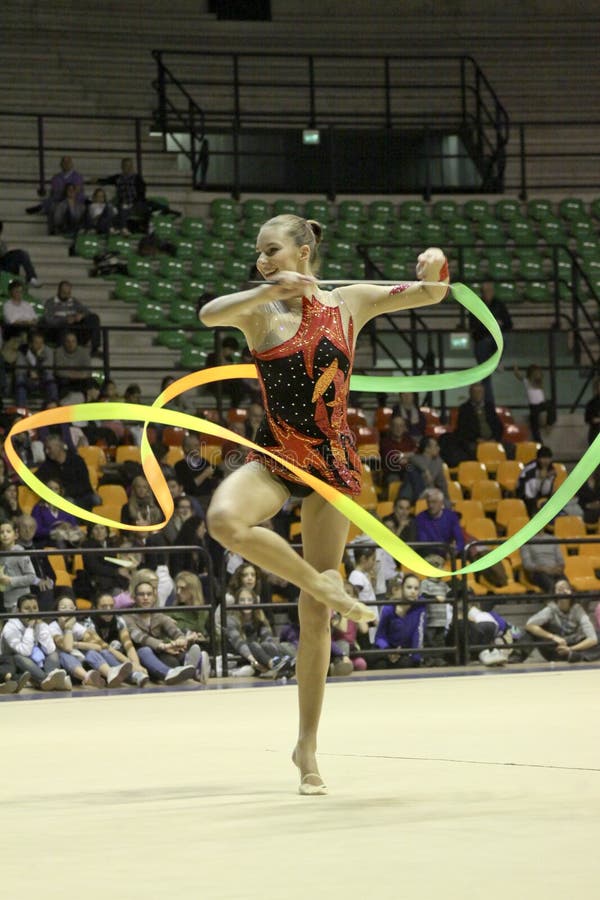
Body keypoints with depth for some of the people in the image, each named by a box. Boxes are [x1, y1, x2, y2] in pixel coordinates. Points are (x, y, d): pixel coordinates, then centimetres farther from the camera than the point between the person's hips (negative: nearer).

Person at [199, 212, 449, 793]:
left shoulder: (347, 303, 3)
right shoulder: (260, 311, -2)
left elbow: (430, 294, 11)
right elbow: (208, 315, -23)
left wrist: (435, 267, -11)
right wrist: (271, 290, -33)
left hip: (332, 462, 1)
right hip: (273, 458, 0)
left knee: (315, 615, 2)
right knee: (225, 520, -36)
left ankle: (307, 745, 12)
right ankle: (323, 586, -13)